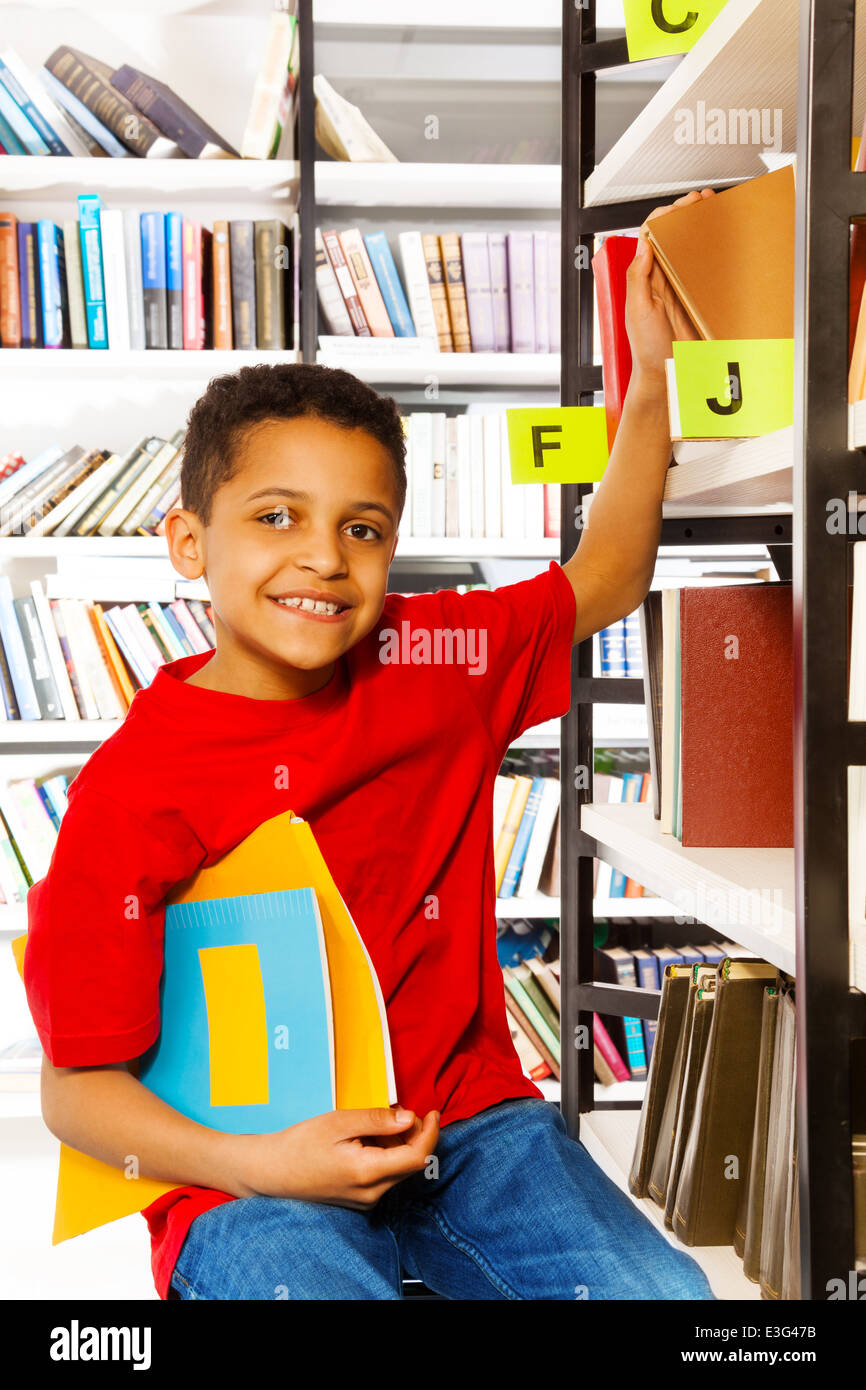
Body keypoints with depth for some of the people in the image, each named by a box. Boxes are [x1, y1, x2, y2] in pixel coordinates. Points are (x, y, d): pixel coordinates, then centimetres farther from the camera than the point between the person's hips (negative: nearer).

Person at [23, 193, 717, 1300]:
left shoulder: (430, 663, 1)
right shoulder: (133, 793, -12)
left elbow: (605, 577, 18)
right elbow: (75, 1086, -7)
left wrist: (653, 377, 12)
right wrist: (261, 1167, -21)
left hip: (472, 1120, 5)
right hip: (252, 1179, -4)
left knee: (663, 1291, -14)